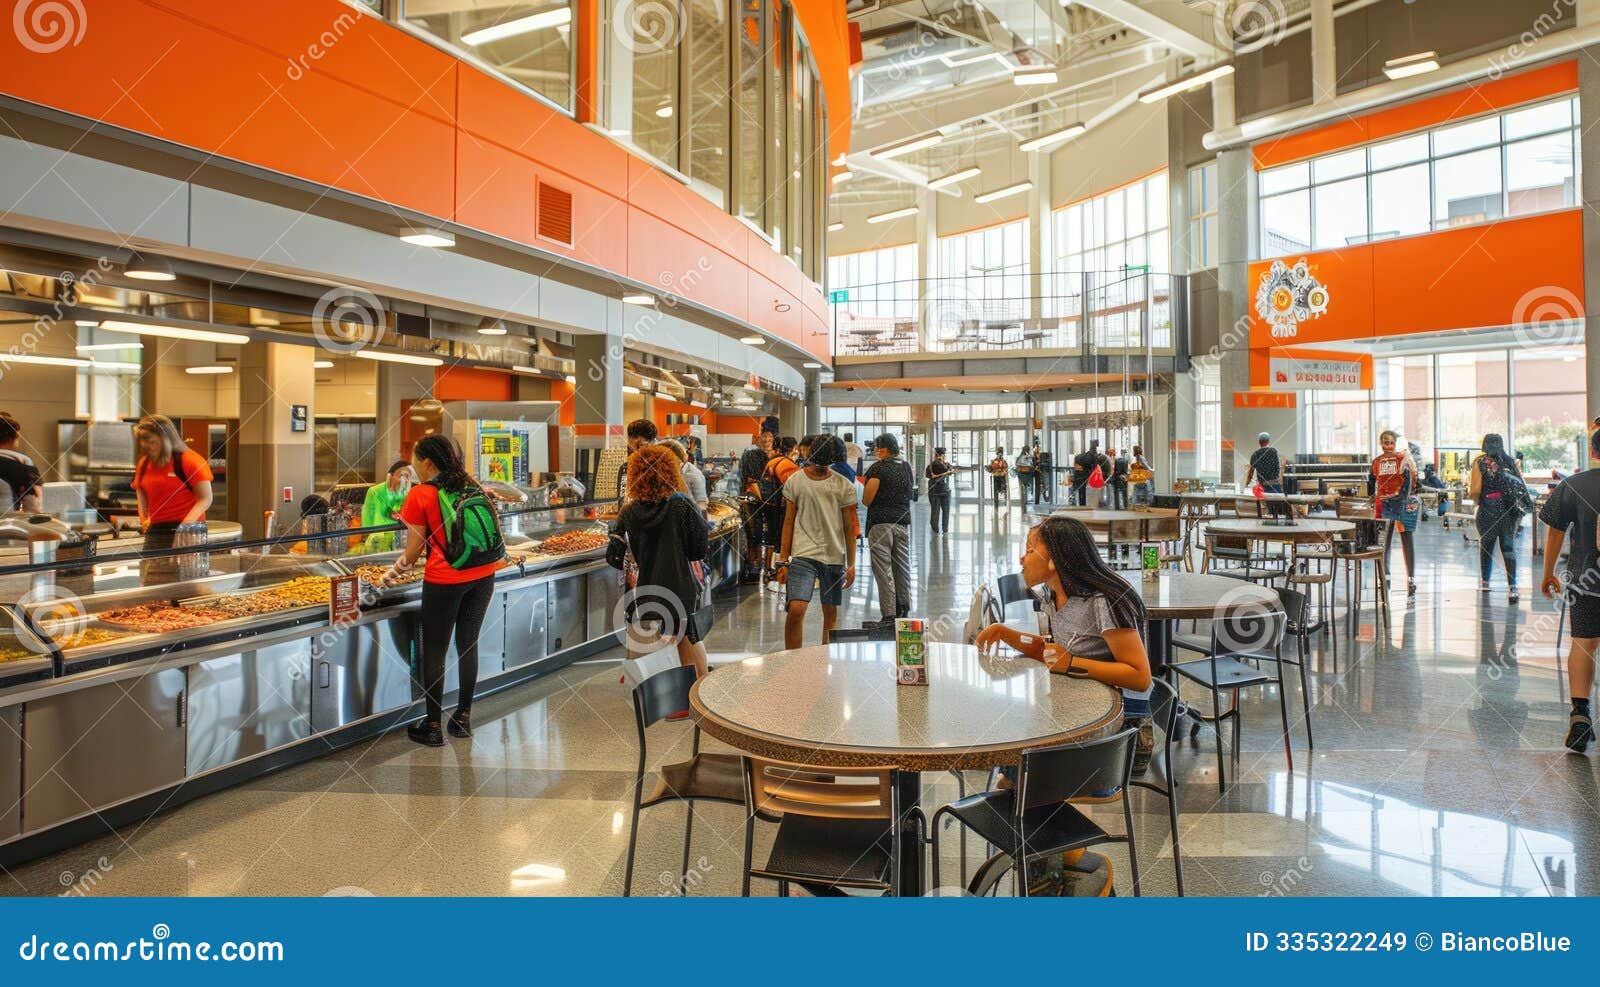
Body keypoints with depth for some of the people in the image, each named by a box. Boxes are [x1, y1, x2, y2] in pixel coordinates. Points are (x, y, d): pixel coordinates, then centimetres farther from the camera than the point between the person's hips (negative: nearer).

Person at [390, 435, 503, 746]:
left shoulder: (420, 494, -7)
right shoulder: (470, 485, 8)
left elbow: (413, 549, -4)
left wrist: (398, 569, 18)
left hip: (445, 581, -6)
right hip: (483, 576, 6)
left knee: (434, 652, 7)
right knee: (468, 645, 16)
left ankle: (433, 727, 15)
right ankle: (463, 718, 25)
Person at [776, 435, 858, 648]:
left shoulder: (844, 486, 6)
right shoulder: (795, 481, 5)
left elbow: (849, 528, 7)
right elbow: (788, 522, 7)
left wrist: (851, 564, 3)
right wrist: (783, 561, 2)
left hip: (835, 557, 2)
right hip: (803, 554, -1)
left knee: (831, 613, 8)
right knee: (796, 610, -15)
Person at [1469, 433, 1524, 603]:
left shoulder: (1480, 463, -5)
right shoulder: (1511, 462, 6)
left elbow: (1475, 491, -11)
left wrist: (1476, 501, 10)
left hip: (1488, 511, -3)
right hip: (1510, 512, 3)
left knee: (1486, 546, 13)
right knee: (1509, 548, 2)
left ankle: (1485, 582, 25)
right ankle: (1512, 588, -7)